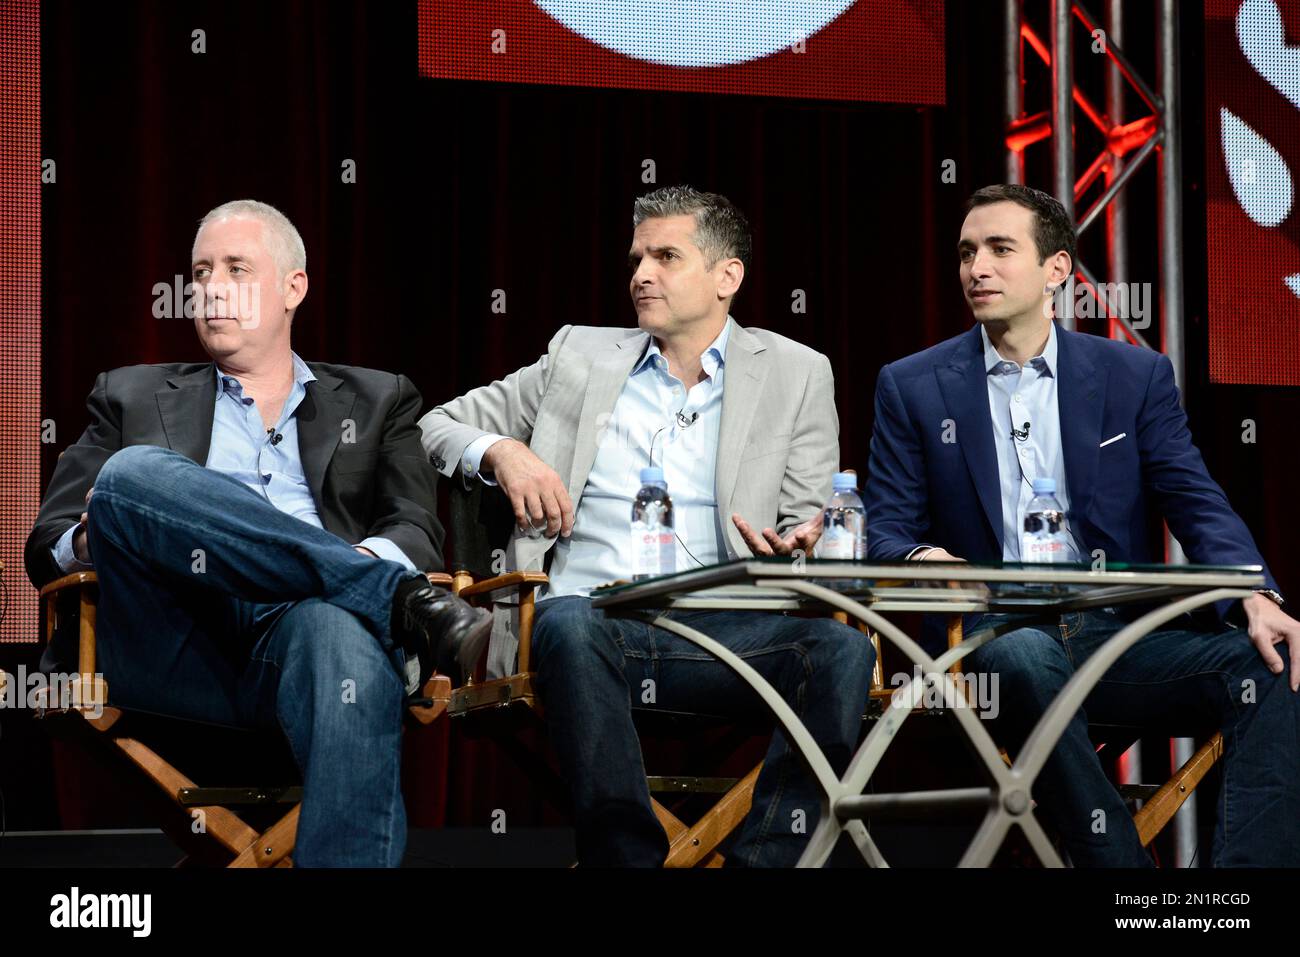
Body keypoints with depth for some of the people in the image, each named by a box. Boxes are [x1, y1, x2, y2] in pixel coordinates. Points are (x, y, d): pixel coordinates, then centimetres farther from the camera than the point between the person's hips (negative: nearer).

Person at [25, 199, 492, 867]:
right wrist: (89, 542, -7)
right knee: (134, 475, -30)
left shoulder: (375, 402, 28)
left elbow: (420, 535, 14)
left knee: (342, 631, -40)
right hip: (172, 653, 1)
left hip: (295, 633, -1)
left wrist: (371, 558, -12)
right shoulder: (135, 397, 29)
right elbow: (47, 543, 20)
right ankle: (396, 600, -32)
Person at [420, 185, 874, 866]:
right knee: (568, 623, -37)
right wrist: (499, 451, -1)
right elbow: (439, 425, 23)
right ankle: (625, 854, -31)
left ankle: (768, 859, -31)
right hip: (593, 614, 0)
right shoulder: (581, 356, 20)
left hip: (722, 631, 0)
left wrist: (790, 549, -14)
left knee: (841, 649, -30)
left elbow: (809, 527, 11)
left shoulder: (795, 375, 16)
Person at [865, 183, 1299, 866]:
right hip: (996, 637, -1)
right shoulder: (912, 388, 10)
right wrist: (920, 558, -19)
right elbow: (886, 529, 7)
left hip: (1122, 637, 2)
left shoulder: (1136, 375, 12)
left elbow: (1199, 505, 4)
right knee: (1024, 658, -39)